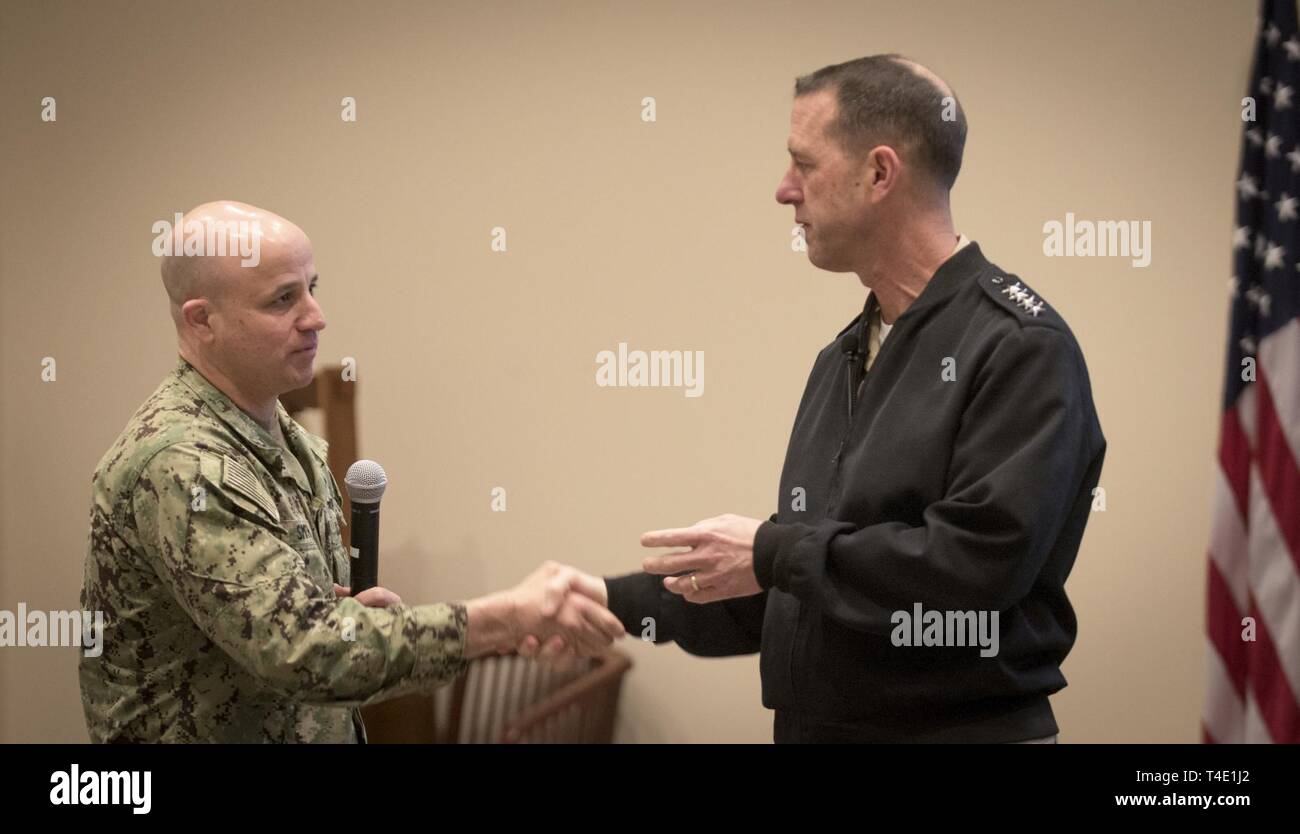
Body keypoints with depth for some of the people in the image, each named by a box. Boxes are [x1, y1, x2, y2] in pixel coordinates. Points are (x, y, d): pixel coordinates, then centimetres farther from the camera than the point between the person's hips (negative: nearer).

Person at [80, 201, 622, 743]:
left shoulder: (289, 441, 5)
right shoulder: (180, 467, -24)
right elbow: (305, 651, -31)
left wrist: (364, 614, -7)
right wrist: (510, 618, -31)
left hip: (319, 731, 8)